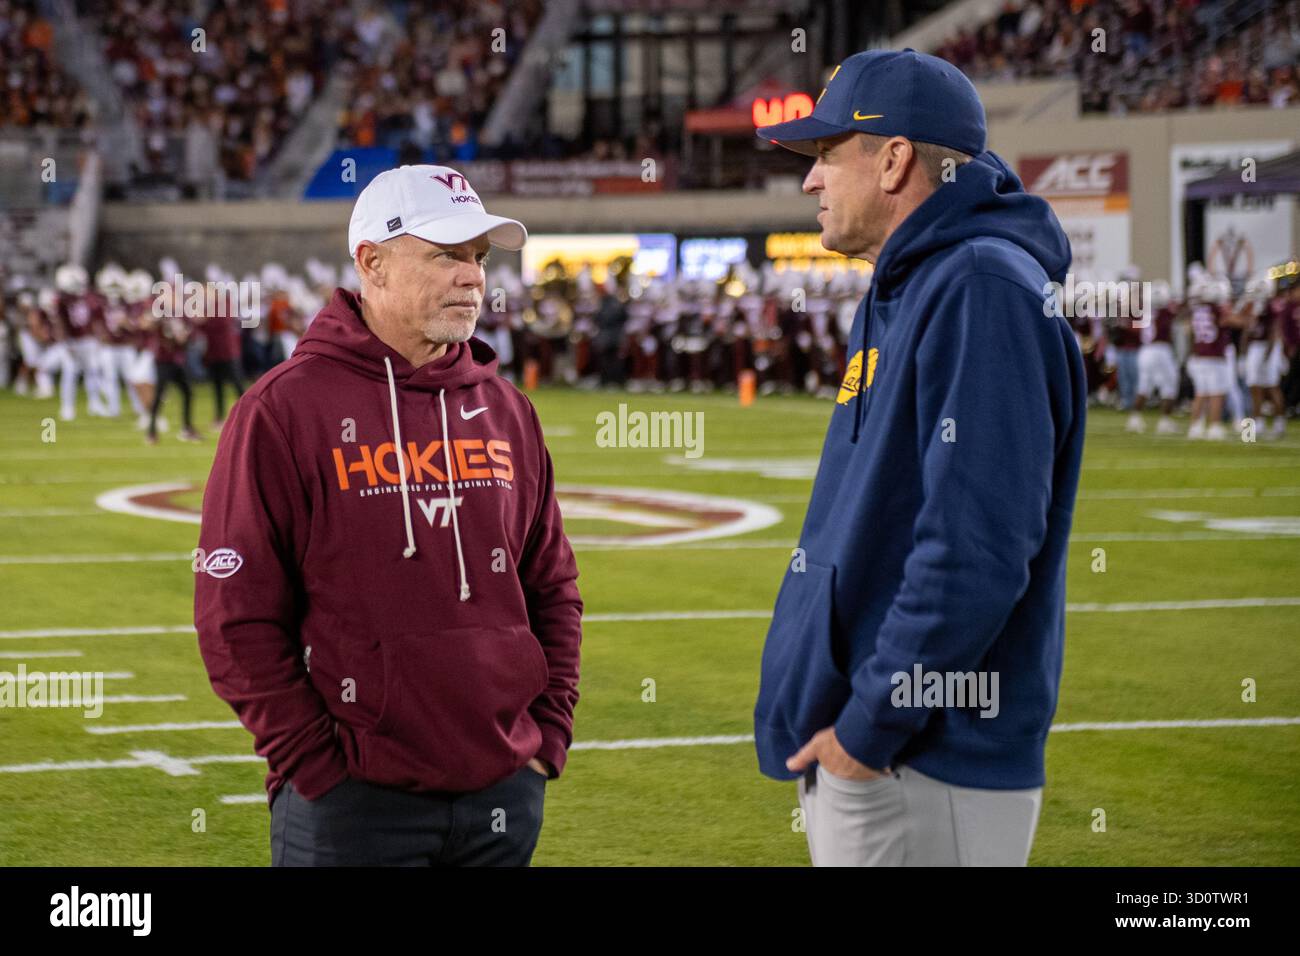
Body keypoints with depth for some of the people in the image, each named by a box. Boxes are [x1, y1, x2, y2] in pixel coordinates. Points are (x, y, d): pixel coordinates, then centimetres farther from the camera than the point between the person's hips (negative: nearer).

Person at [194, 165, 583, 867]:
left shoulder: (506, 411, 11)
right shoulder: (282, 410, -6)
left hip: (505, 795, 5)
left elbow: (553, 588, 19)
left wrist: (549, 732, 8)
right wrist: (318, 764, -11)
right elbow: (236, 621, -8)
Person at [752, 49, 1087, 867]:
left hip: (929, 768, -10)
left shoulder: (984, 292, -15)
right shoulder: (901, 293, 17)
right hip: (851, 747, 10)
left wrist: (872, 724, -20)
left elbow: (976, 549, -23)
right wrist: (842, 715, 14)